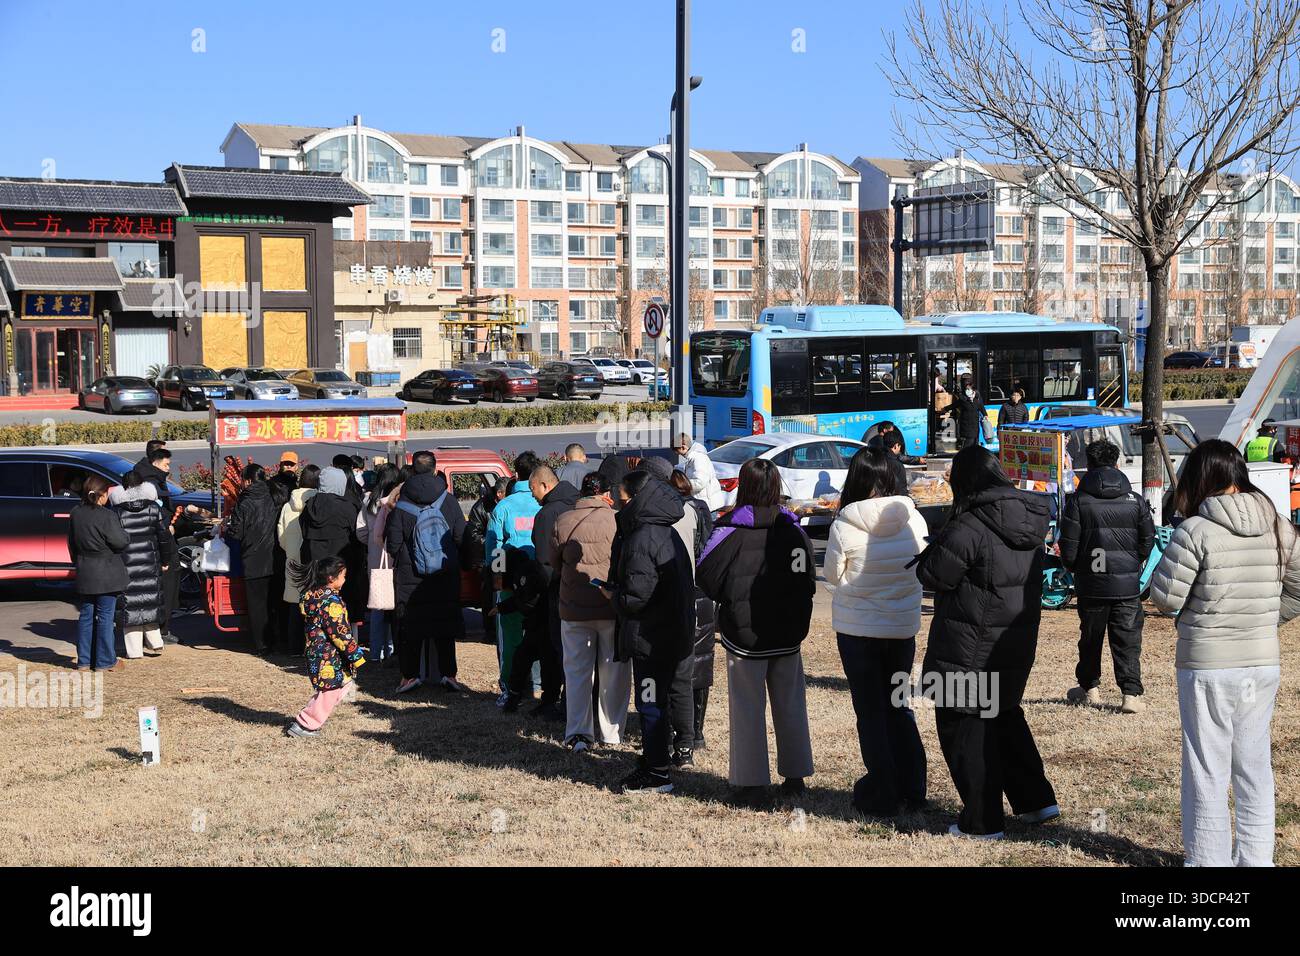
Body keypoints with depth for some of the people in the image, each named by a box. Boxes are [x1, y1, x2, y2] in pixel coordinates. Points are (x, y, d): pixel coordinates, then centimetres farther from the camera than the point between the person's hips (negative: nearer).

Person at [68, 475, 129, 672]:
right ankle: (105, 661, 5)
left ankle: (84, 660, 15)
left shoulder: (76, 514, 4)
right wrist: (125, 534, 5)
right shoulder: (106, 517, -17)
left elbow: (72, 543, 13)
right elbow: (120, 542, -17)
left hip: (84, 574, 6)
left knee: (85, 616, 12)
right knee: (105, 617, 1)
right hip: (106, 574, -6)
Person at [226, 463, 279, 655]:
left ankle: (261, 644, 5)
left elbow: (236, 533, -13)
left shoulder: (244, 503, -14)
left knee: (256, 604, 3)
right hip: (273, 560, 5)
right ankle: (272, 638, 21)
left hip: (253, 562, -5)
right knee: (271, 601, 14)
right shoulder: (273, 500, 1)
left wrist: (226, 529, 7)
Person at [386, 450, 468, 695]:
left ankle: (410, 675, 9)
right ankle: (448, 674, 6)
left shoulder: (401, 506, -9)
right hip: (446, 574, 1)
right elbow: (461, 536, -3)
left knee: (410, 626, 7)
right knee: (445, 623, 8)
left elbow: (393, 543, -6)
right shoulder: (448, 501, -6)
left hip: (410, 576, -1)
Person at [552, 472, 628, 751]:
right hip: (612, 607, -2)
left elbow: (555, 564, 8)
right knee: (613, 672, 11)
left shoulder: (562, 522, -2)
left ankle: (578, 733, 6)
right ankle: (610, 732, 15)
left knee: (576, 672, 12)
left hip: (573, 609, 2)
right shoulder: (617, 521, -12)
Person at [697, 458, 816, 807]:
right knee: (790, 706, 14)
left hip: (745, 633, -4)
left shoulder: (732, 530, -13)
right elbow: (809, 580, 5)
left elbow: (706, 576, -10)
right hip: (788, 634, 4)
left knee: (748, 708, 4)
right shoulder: (794, 530, -1)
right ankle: (795, 777, 22)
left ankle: (752, 784, 5)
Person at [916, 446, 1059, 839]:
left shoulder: (969, 527, -22)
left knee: (965, 728, 5)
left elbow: (931, 576, -16)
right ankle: (1037, 800, 26)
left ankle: (982, 822, 11)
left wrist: (941, 539, 1)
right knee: (1003, 715, 25)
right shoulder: (1030, 523, 4)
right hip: (1016, 644, 8)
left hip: (970, 649, -8)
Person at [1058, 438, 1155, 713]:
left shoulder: (1078, 501, -7)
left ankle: (1089, 688, 28)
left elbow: (1068, 546, -6)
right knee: (1128, 641, 3)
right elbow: (1148, 540, 5)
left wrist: (1075, 569, 13)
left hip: (1091, 585, -1)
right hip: (1128, 585, 1)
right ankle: (1131, 695, -5)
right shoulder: (1136, 501, 0)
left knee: (1090, 638, 15)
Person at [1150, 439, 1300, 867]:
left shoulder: (1195, 531, -15)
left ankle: (1208, 858, 12)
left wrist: (1166, 563, 5)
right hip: (1264, 662, 5)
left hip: (1208, 666, -5)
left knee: (1207, 770, 4)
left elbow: (1165, 597, -12)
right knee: (1254, 766, 15)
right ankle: (1255, 856, 22)